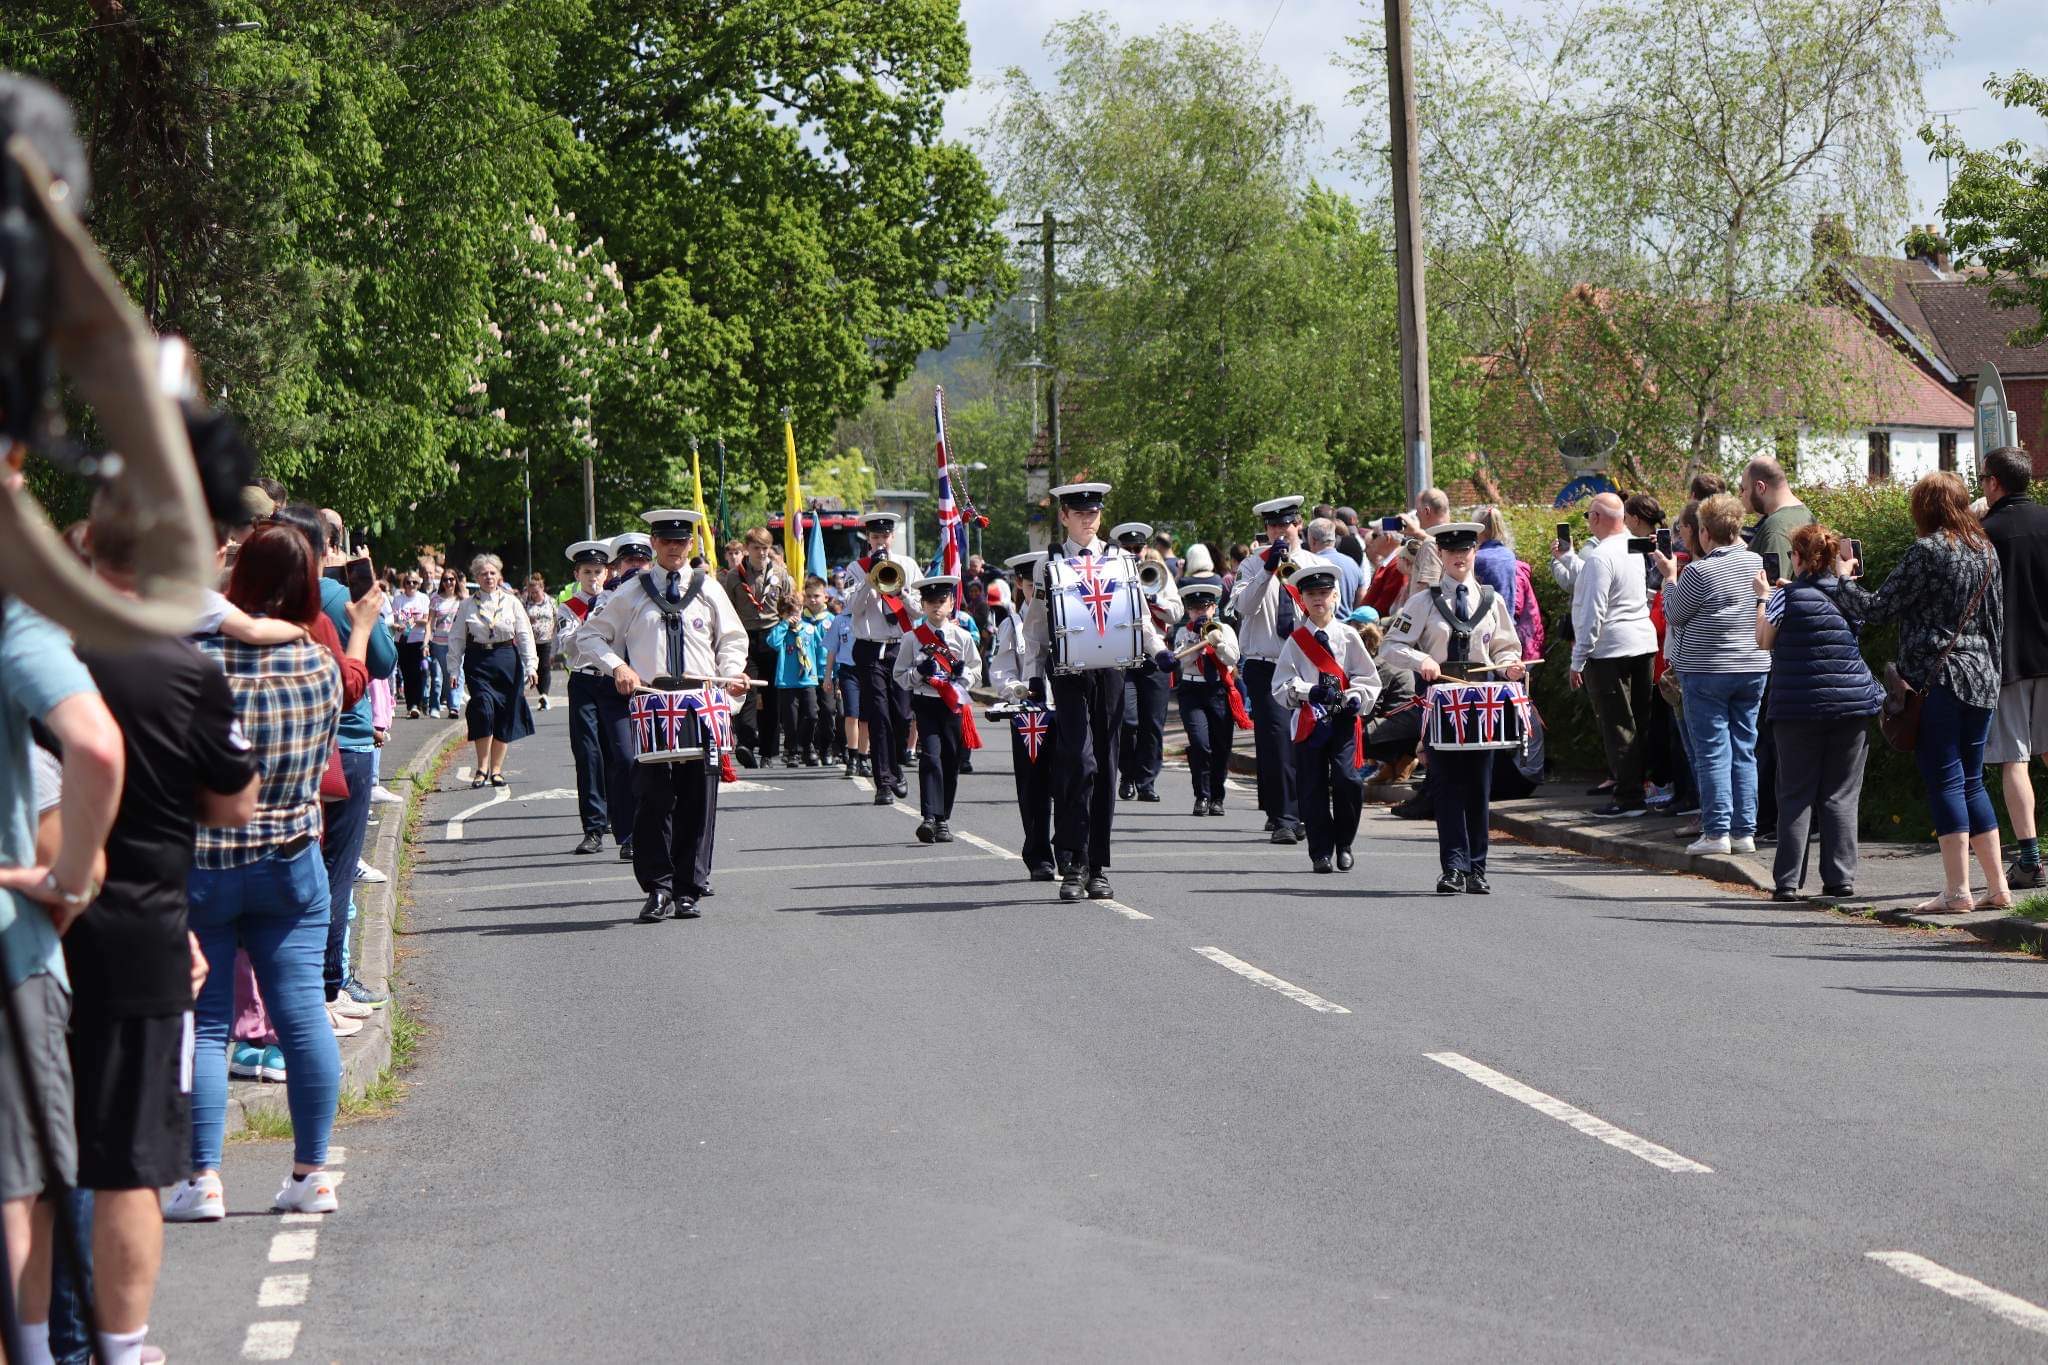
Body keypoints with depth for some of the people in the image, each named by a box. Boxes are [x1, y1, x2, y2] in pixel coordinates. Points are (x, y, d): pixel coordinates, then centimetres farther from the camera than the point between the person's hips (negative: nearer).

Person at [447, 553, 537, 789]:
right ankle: (482, 767, -7)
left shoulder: (511, 602, 4)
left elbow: (525, 635, 5)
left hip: (507, 662, 1)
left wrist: (531, 666, -1)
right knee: (483, 708, -17)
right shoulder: (468, 606, 4)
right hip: (478, 661, -1)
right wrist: (454, 670, 3)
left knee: (505, 716, 3)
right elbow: (456, 639, 8)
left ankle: (496, 769, 14)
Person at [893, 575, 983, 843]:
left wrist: (962, 672, -8)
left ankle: (943, 820, 15)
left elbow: (976, 672, 12)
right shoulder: (914, 638, 3)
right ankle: (929, 818, -24)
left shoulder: (962, 637, 6)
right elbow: (900, 676, 5)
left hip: (955, 705, 2)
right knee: (930, 758, -16)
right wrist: (919, 672, -13)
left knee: (951, 762, 5)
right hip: (926, 704, -2)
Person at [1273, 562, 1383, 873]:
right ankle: (1321, 852, 9)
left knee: (1348, 780, -14)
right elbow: (1281, 685, 0)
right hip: (1309, 720, 1)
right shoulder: (1296, 640, 7)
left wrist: (1355, 699, -13)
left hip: (1345, 719, -1)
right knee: (1313, 787, -1)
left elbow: (1368, 679, 6)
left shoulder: (1348, 636, 7)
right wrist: (1309, 692, -17)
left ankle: (1343, 845, 3)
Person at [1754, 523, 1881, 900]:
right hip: (1852, 705, 3)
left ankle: (1787, 881, -1)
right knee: (1840, 795, 7)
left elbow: (1764, 640, -3)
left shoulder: (1786, 597, -8)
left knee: (1796, 796, 2)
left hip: (1798, 707, -3)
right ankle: (1840, 878, 3)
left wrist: (1765, 596, 9)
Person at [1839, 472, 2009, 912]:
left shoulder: (1927, 550, -10)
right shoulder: (1985, 550, 11)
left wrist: (1843, 579, 8)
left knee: (1944, 781, -4)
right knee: (1971, 781, 13)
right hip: (1980, 678, 7)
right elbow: (1998, 617, 15)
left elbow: (1878, 608, -9)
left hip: (1936, 679, -7)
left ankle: (1957, 889, -7)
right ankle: (1997, 887, 11)